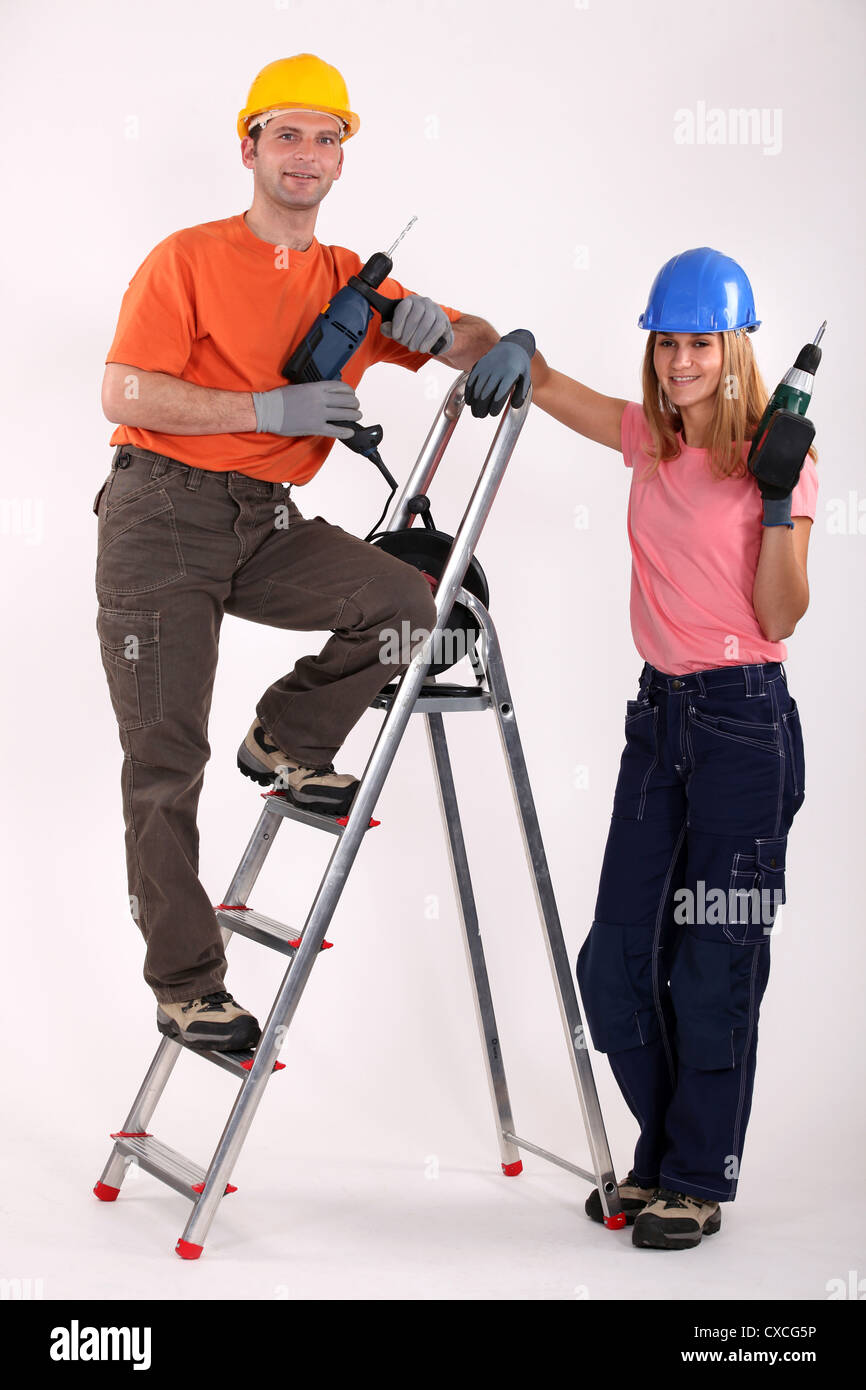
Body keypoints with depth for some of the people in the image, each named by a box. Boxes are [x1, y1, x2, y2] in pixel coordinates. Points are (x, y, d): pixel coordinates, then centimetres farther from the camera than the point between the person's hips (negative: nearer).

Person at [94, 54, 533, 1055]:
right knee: (165, 764, -4)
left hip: (268, 525, 4)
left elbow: (464, 340, 15)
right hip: (159, 519, -4)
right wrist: (271, 409, -17)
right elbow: (126, 395, -11)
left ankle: (288, 741, 5)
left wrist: (495, 345, -10)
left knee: (410, 602, -21)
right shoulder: (187, 260, -2)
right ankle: (185, 988, 8)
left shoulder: (353, 284, 12)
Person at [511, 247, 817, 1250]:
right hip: (659, 713, 6)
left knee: (714, 964, 1)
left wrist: (779, 503, -22)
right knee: (617, 961, 7)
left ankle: (699, 1182, 17)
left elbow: (781, 618, -11)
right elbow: (540, 385, 13)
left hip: (743, 718, -6)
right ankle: (662, 1159, 26)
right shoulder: (649, 440, 8)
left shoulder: (775, 459, -7)